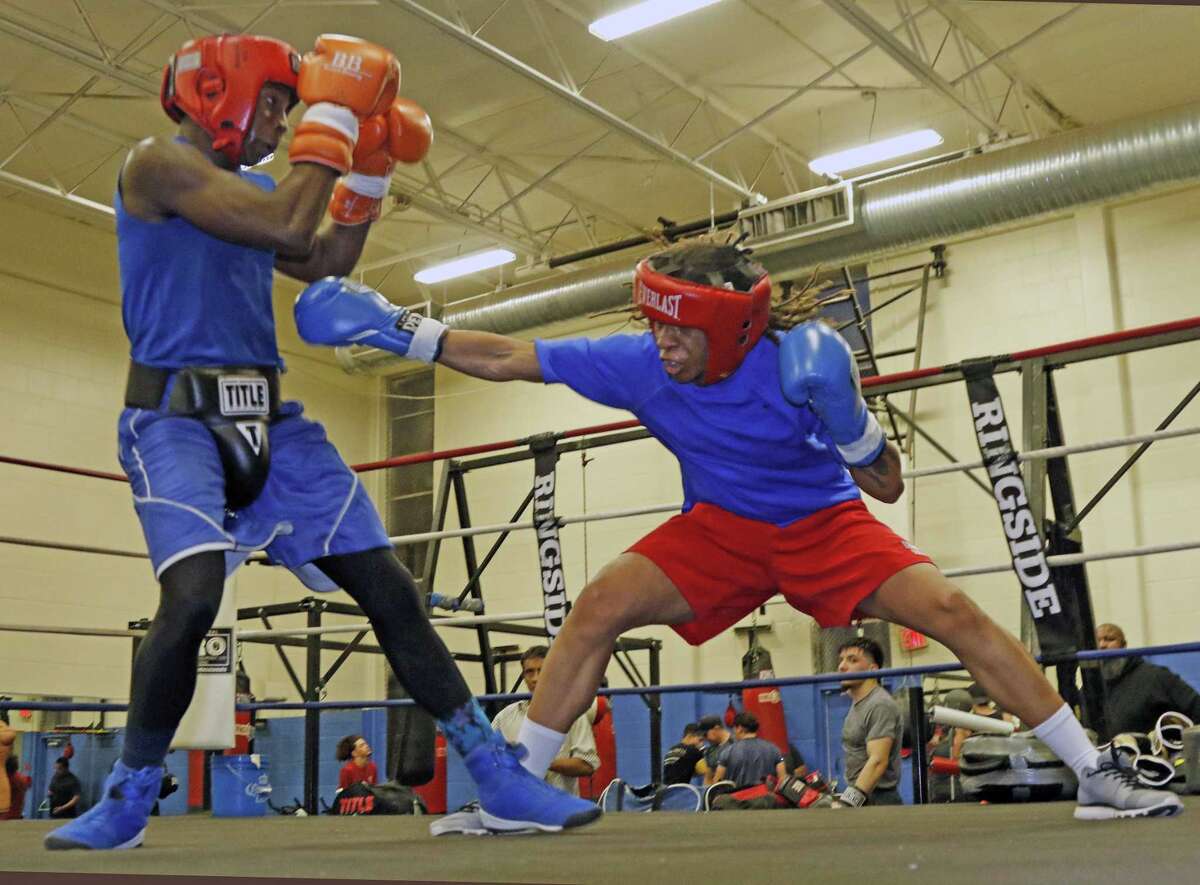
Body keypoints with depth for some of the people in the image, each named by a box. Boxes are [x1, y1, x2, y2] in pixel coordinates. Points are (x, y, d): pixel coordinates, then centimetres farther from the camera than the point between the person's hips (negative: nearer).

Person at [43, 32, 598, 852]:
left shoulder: (250, 189, 19)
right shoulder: (157, 162, -6)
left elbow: (325, 263, 25)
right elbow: (287, 229, -19)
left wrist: (371, 166, 17)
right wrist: (337, 109, -10)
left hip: (270, 420, 7)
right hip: (176, 415, -7)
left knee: (391, 590, -1)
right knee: (193, 594, -31)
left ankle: (500, 779, 3)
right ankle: (127, 801, -7)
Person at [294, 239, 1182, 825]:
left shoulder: (806, 357, -29)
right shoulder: (637, 363, -21)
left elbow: (871, 466, -8)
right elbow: (506, 357, -16)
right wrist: (399, 327, -19)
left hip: (824, 520, -2)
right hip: (720, 528, 2)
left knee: (956, 612, -17)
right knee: (597, 608, -17)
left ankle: (1098, 774, -3)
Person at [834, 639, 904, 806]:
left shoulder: (880, 705, -14)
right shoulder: (857, 703, 17)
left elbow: (878, 761, -23)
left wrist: (849, 801, -28)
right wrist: (845, 798, 21)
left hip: (877, 803, -9)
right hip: (859, 801, 9)